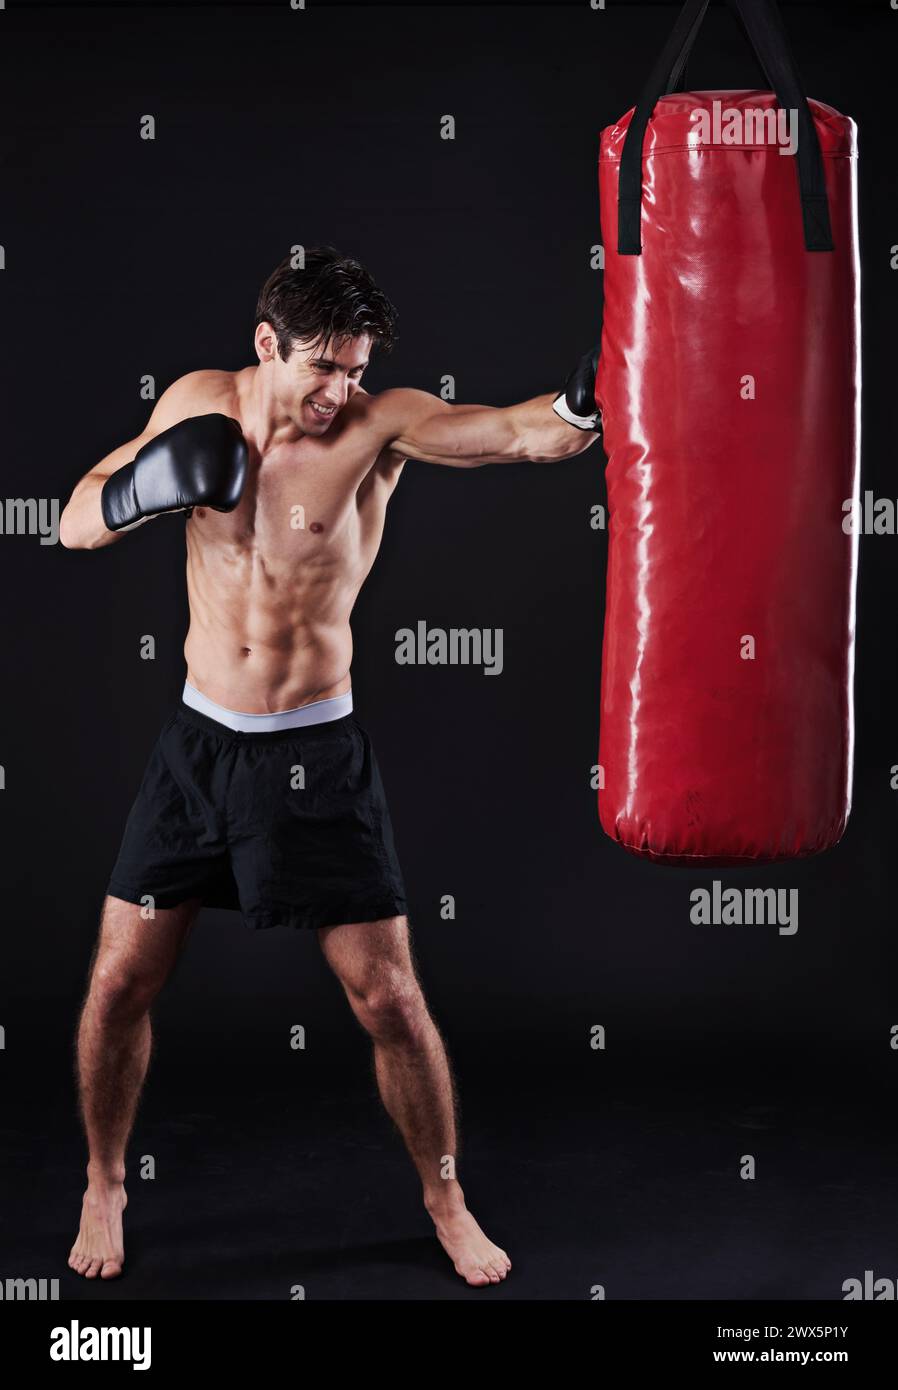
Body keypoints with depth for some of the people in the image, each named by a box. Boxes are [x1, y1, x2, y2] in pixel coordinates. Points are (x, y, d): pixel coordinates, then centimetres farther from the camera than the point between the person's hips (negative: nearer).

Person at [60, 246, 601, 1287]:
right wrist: (145, 486, -18)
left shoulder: (379, 425, -13)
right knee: (119, 984, 6)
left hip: (315, 754, -3)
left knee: (388, 998, 0)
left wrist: (580, 405, -51)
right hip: (196, 743, 3)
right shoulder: (200, 403, -1)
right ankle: (104, 1189, 30)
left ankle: (445, 1200, 23)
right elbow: (76, 527, 3)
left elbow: (519, 433, -29)